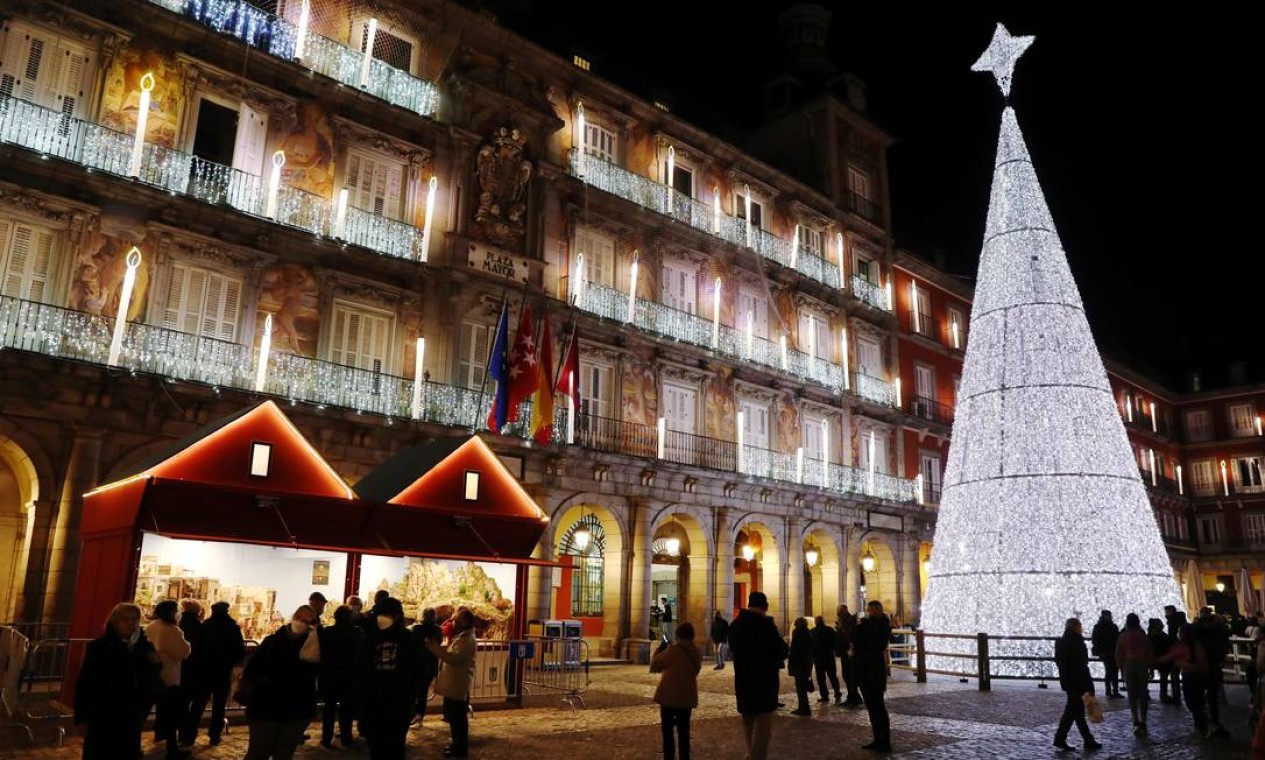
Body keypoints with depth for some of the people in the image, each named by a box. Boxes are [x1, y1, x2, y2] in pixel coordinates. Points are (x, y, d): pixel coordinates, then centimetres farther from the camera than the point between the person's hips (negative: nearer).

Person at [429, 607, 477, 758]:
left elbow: (453, 657, -30)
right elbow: (453, 656, 19)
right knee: (455, 717, 18)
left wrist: (434, 646, -28)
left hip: (458, 685, -11)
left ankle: (461, 748, 7)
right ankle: (458, 744, 28)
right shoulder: (462, 635, 15)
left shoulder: (467, 638, -19)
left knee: (458, 718, -2)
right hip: (455, 683, 11)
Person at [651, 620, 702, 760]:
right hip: (687, 697, 5)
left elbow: (654, 665, -8)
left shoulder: (673, 651, -17)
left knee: (668, 730, 6)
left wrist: (660, 649, 6)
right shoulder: (697, 653, 1)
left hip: (669, 696, -5)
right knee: (683, 731, 14)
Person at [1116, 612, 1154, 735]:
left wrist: (1121, 667, 12)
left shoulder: (1122, 636, -5)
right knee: (1142, 695, 11)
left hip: (1129, 666, -1)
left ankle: (1136, 722, -11)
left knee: (1132, 696, 2)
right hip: (1142, 667, 1)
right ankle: (1143, 723, 13)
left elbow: (1118, 655, -1)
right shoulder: (1144, 636, -4)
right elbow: (1150, 654, 1)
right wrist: (1151, 669, 11)